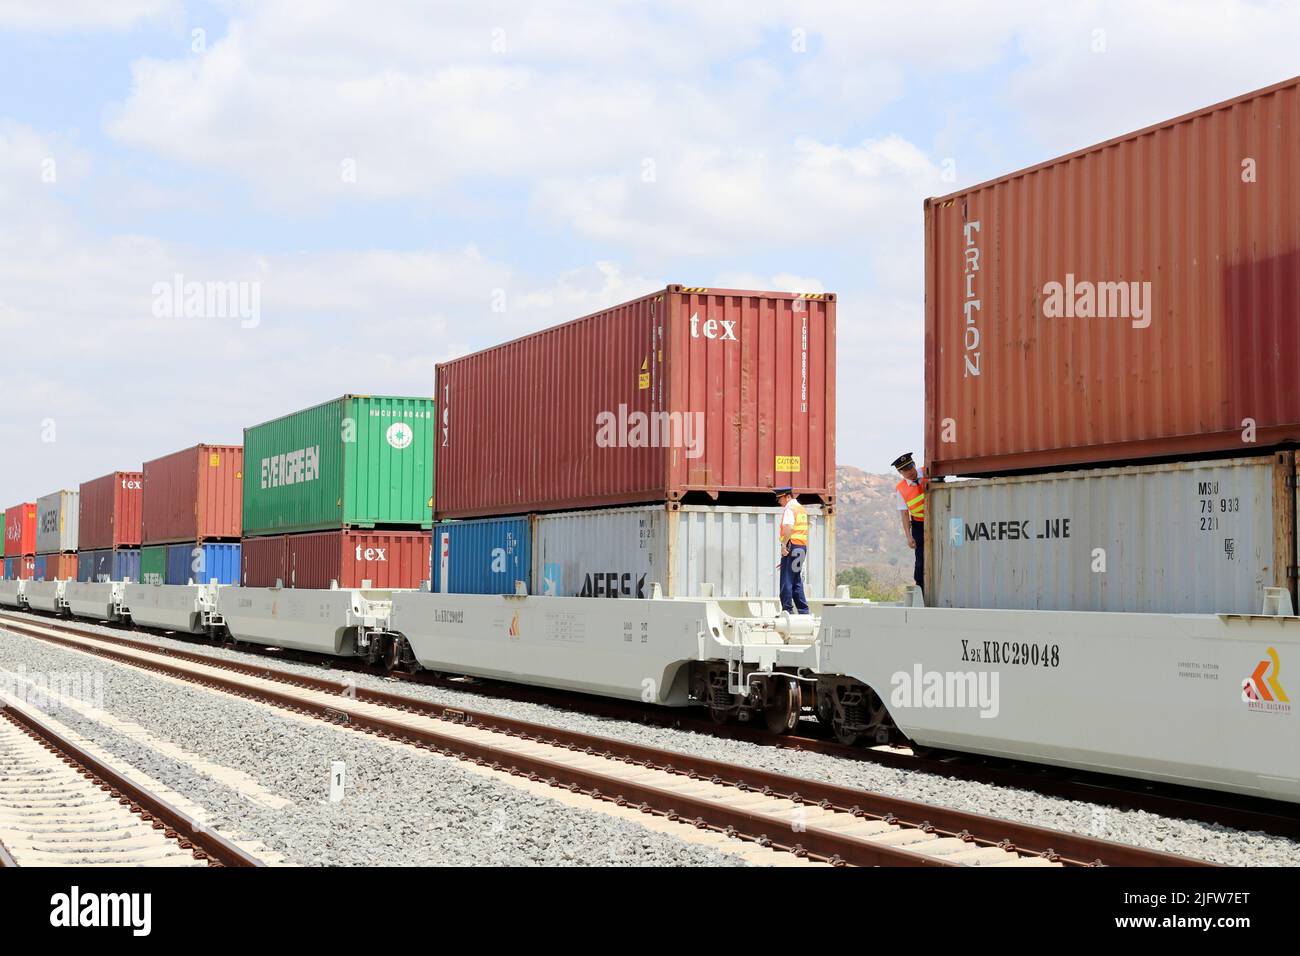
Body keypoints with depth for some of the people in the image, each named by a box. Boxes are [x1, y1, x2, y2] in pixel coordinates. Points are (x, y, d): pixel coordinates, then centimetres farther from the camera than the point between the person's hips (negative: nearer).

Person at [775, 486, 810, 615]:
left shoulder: (789, 509, -7)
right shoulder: (801, 509, 20)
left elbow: (788, 527, -22)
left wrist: (784, 545, -22)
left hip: (792, 546, -9)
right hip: (803, 546, 9)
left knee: (786, 580, -7)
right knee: (797, 581, 12)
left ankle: (787, 609, -10)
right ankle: (803, 610, 11)